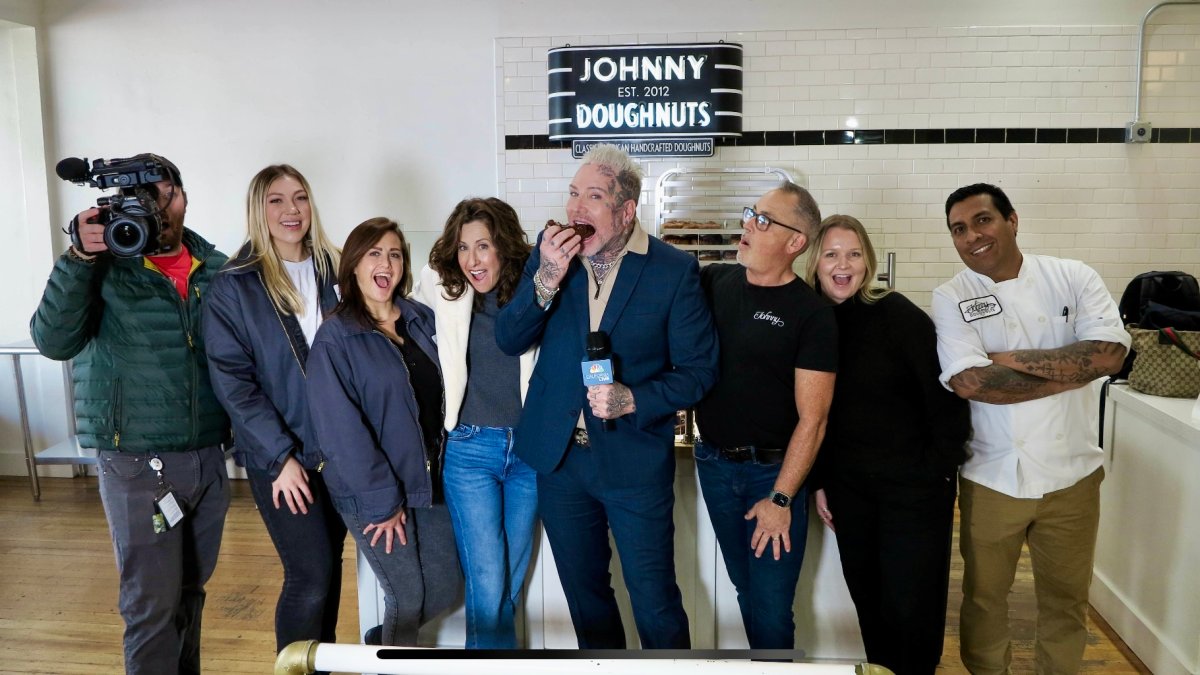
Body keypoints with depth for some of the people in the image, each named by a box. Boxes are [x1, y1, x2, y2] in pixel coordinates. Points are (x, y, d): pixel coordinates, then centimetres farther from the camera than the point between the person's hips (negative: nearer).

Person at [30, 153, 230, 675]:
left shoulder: (217, 269, 5)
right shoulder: (106, 266, -5)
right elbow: (54, 342, -18)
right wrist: (79, 257, -27)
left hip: (209, 457, 4)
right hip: (138, 462, -4)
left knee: (192, 590, 18)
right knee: (152, 602, 3)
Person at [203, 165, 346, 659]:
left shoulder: (332, 271, 6)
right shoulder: (234, 286, -6)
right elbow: (232, 381, -9)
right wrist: (280, 456, -15)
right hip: (281, 453, -4)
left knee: (329, 564, 13)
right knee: (310, 574, -5)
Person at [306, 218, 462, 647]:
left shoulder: (423, 320, 5)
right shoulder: (335, 337, -11)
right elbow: (341, 430, -15)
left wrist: (442, 463, 1)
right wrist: (382, 499, -15)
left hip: (429, 480, 6)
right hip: (372, 491, -5)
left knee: (446, 590, 12)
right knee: (408, 597, 2)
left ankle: (386, 644, 39)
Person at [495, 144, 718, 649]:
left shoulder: (674, 270, -12)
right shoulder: (549, 249, -3)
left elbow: (697, 371, -7)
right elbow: (508, 341, -5)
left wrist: (632, 400, -24)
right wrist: (546, 278, -22)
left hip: (636, 462, -3)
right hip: (558, 455, 4)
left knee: (655, 603, 5)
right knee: (585, 594, 21)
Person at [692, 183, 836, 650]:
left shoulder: (811, 314, -11)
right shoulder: (712, 282, 2)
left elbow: (812, 419, -12)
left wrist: (781, 498, -14)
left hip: (774, 469, -4)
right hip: (713, 463, 4)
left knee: (770, 611, 2)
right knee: (746, 592, 18)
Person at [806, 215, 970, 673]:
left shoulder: (898, 315, -12)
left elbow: (945, 396, -10)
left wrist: (941, 471, -10)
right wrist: (819, 482, 7)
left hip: (913, 484, -4)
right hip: (848, 484, 4)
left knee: (910, 604, 4)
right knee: (867, 597, 13)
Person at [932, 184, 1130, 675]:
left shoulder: (1075, 278, -2)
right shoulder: (950, 298, -7)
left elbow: (1110, 353, -15)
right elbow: (969, 381, -20)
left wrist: (1013, 359, -16)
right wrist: (1073, 368, -15)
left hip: (1071, 473, 1)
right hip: (992, 478, -1)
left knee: (1067, 596, 18)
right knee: (984, 594, 15)